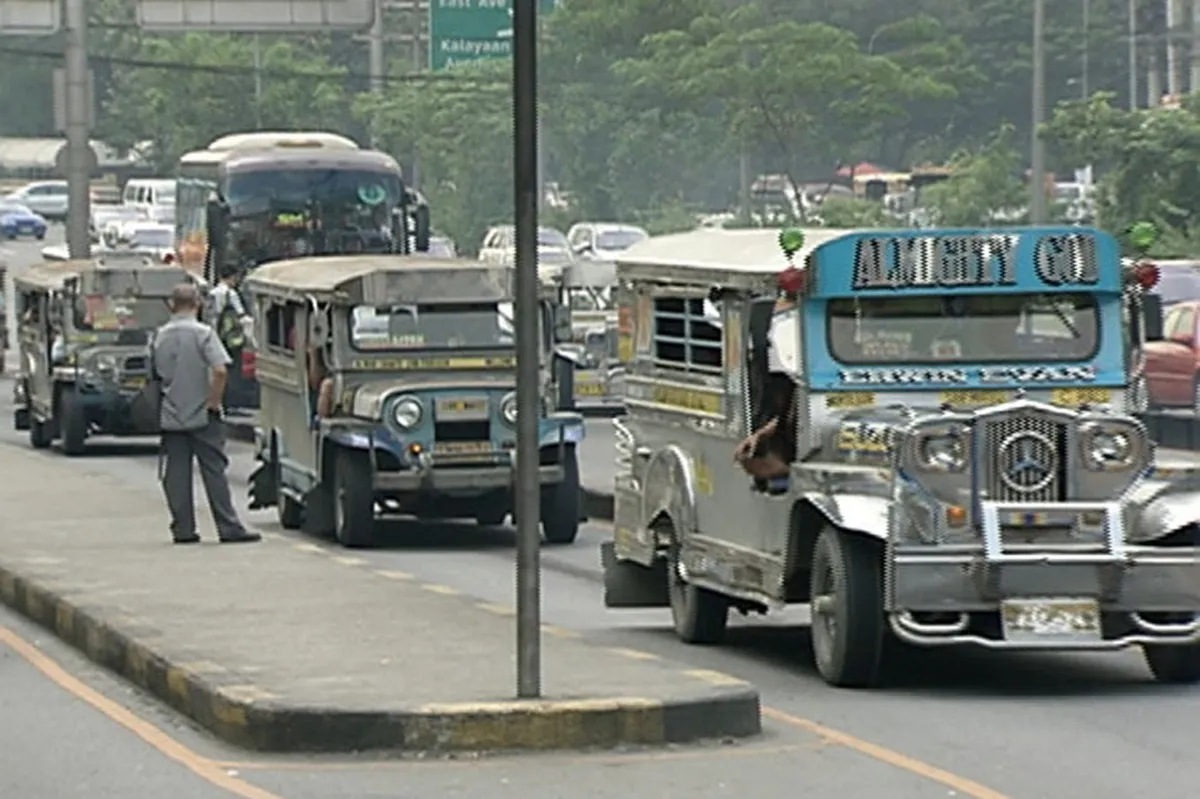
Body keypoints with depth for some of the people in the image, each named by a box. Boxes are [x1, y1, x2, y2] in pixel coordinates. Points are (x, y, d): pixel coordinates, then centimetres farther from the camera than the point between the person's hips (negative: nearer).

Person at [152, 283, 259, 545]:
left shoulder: (160, 337, 4)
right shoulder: (203, 333, -9)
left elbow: (155, 374, 13)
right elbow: (220, 370, -20)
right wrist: (214, 402, -11)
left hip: (171, 416, 3)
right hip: (202, 416, -3)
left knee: (176, 475, 6)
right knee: (214, 472, -1)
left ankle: (183, 529, 5)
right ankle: (229, 528, -2)